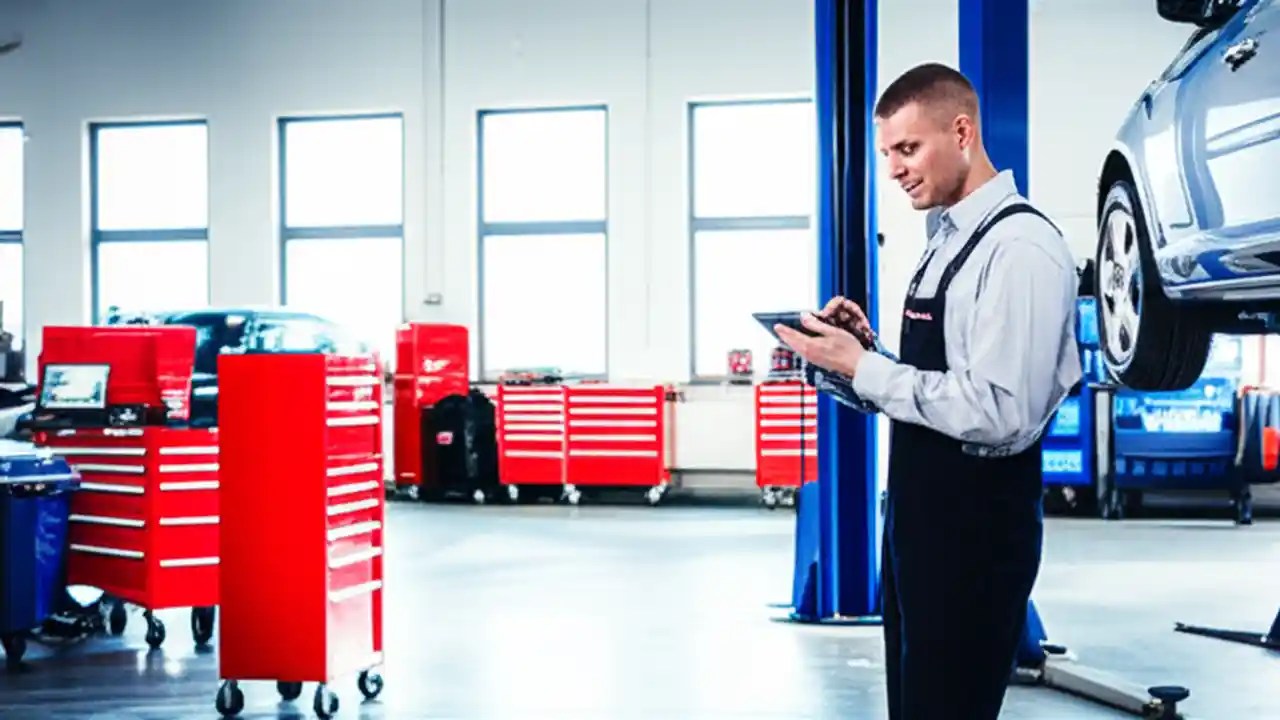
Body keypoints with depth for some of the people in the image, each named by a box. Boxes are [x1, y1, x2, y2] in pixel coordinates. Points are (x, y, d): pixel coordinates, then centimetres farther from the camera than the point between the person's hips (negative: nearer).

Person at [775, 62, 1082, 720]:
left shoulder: (1020, 247, -17)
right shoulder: (946, 242, 12)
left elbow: (999, 412, -26)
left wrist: (863, 368, -20)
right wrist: (866, 349, 0)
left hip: (976, 528, -9)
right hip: (919, 517, 10)